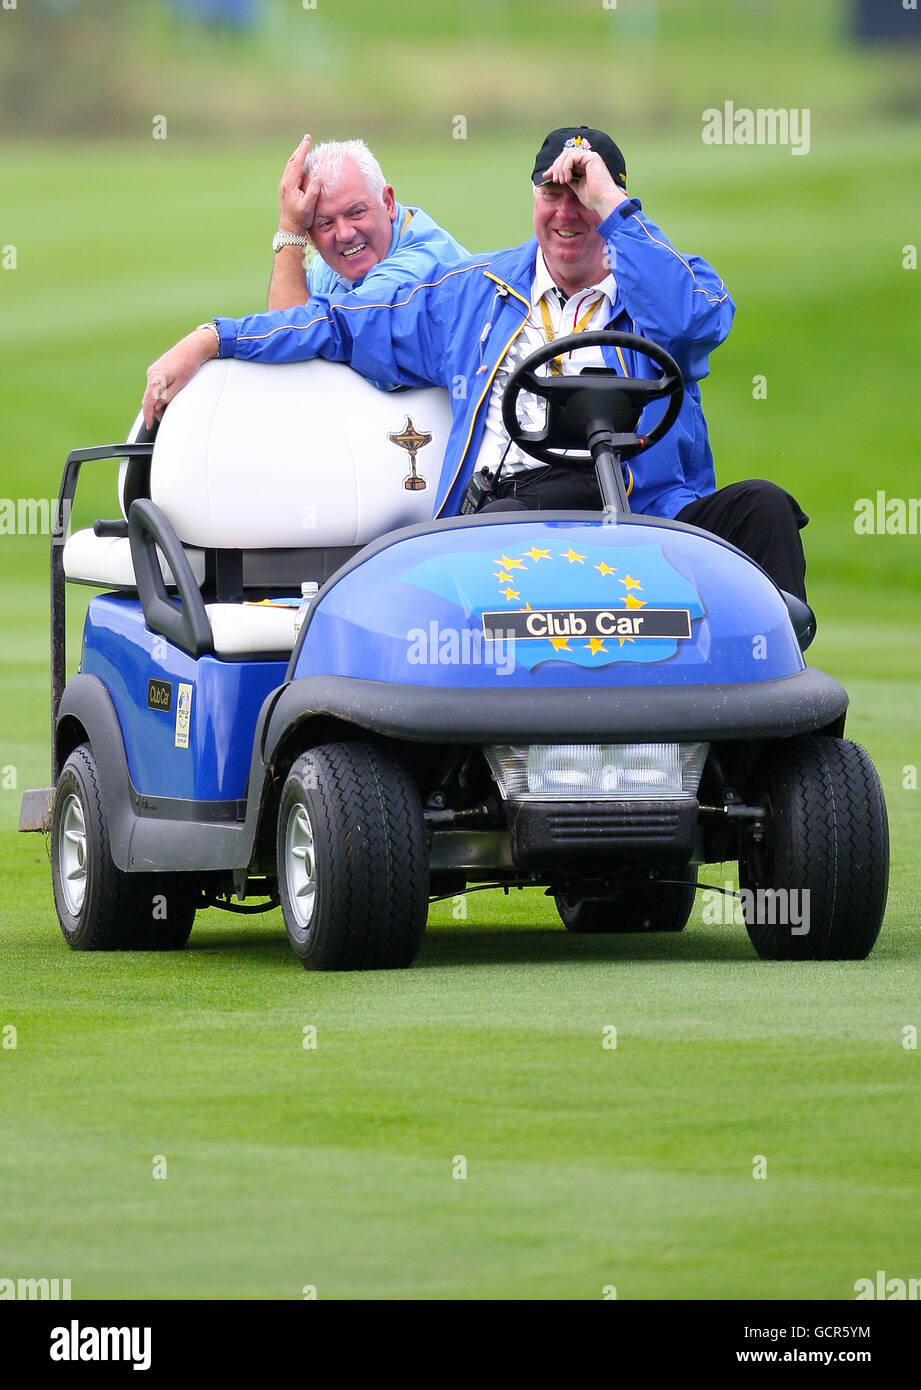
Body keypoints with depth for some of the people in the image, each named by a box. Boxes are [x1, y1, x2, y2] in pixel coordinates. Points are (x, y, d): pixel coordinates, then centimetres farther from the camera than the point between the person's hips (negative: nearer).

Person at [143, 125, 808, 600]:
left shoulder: (660, 280, 16)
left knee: (761, 507, -28)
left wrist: (611, 204, -6)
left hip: (646, 513, 0)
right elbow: (347, 323, 30)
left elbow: (696, 320, -9)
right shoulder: (473, 294, 25)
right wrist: (208, 341, 23)